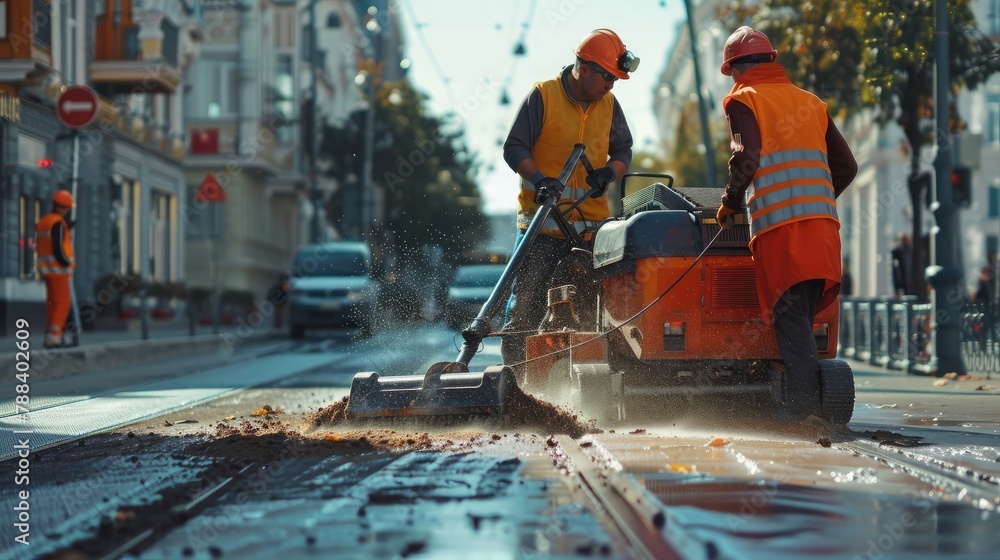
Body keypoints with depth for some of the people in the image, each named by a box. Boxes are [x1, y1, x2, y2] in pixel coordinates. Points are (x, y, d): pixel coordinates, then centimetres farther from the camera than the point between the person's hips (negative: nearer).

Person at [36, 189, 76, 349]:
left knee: (52, 303, 13)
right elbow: (58, 248, -21)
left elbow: (40, 246, 14)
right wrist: (68, 263, -8)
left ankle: (50, 337, 14)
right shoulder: (58, 223, -16)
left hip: (46, 269, 9)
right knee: (63, 303, -7)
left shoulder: (42, 222, 12)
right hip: (59, 269, -9)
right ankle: (53, 336, -13)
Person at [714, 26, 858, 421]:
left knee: (790, 319, -7)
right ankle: (803, 405, 11)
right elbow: (846, 166, 20)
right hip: (823, 226, 6)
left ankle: (804, 407, -16)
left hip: (779, 227, -6)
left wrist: (730, 203, 4)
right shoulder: (811, 103, 21)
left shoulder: (744, 100, 4)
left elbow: (746, 158, -12)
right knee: (802, 320, 12)